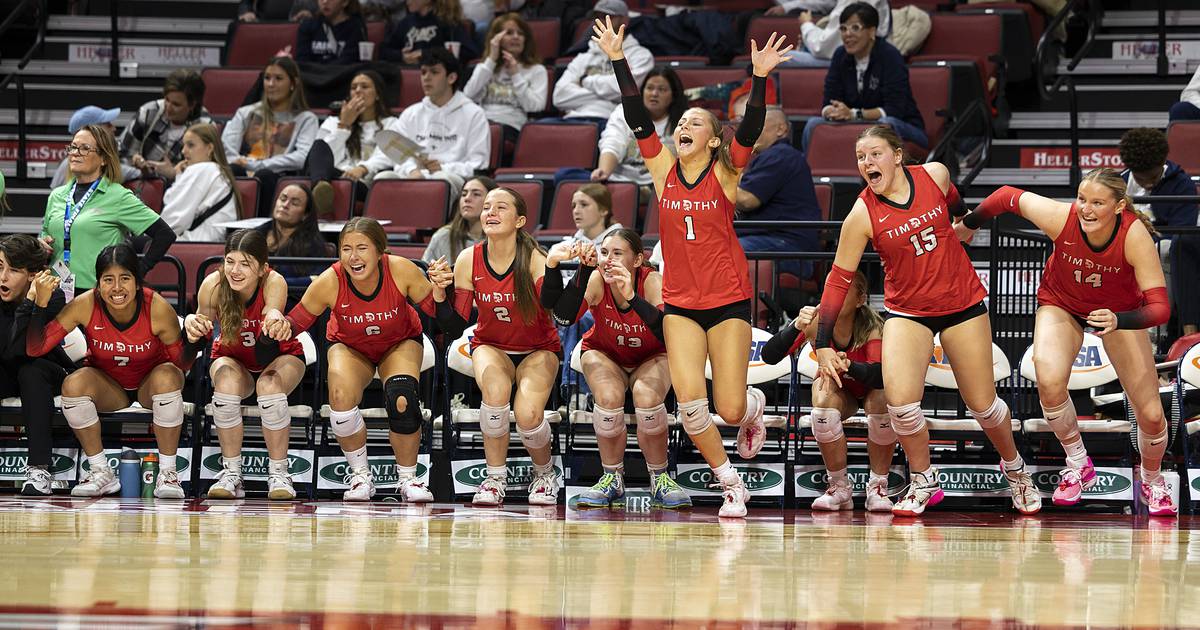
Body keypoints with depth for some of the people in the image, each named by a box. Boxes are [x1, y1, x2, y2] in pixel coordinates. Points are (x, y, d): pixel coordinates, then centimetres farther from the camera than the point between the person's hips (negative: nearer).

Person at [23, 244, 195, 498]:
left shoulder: (158, 308, -24)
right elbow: (35, 349, -20)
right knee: (74, 384, -29)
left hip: (149, 385, -1)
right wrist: (41, 303, -33)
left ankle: (167, 472, -21)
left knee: (167, 377, -34)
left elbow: (180, 363, -14)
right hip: (107, 387, 1)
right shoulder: (86, 306, -22)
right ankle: (101, 472, -14)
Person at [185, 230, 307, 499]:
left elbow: (267, 360, -36)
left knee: (269, 385, -34)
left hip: (281, 358, -1)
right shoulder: (213, 285, -23)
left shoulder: (274, 283, -29)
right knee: (227, 380, -32)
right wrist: (192, 326, -42)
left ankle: (278, 474, -17)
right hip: (232, 359, 1)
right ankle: (230, 473, -20)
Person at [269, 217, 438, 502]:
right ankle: (360, 475, -1)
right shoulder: (329, 282, -29)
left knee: (402, 399, -28)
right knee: (341, 400, -27)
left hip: (400, 343, -1)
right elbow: (299, 318, -15)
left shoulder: (402, 271, -30)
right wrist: (284, 326, -37)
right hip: (350, 347, 1)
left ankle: (408, 478, -4)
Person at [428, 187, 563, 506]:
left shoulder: (534, 259, -20)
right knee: (496, 390, -33)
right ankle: (495, 478, -13)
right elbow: (454, 328, -10)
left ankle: (545, 473, 9)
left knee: (527, 414, -27)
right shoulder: (469, 260, -11)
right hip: (491, 345, 1)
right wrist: (440, 293, -27)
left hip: (538, 350, -1)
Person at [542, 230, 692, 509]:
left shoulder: (652, 282, -29)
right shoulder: (595, 281, -25)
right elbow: (564, 316, -41)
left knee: (647, 398, -32)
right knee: (608, 398, -30)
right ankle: (612, 481, -8)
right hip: (605, 355, 1)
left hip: (652, 357, -1)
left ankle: (660, 481, -8)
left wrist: (632, 297, -56)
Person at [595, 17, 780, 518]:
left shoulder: (725, 172, -3)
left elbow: (750, 130, -17)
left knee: (729, 409, -4)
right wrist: (618, 60, -6)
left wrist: (759, 78, -31)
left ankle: (754, 407, 35)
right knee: (690, 404, -14)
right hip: (679, 304, 2)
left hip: (728, 301, -2)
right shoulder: (663, 169, 4)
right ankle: (731, 486, 4)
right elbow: (637, 119, -1)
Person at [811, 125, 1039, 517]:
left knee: (982, 404, 6)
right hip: (907, 311, -1)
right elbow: (839, 279, -9)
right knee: (900, 401, -21)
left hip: (962, 303, 1)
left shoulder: (934, 175, -11)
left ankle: (1014, 469, 35)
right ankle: (923, 482, 5)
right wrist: (823, 345, -10)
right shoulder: (862, 215, -14)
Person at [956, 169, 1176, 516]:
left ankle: (1152, 481, 29)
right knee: (1049, 383, -28)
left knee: (1151, 415, -5)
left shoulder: (1135, 236, -35)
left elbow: (1160, 307, -37)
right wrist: (967, 225, 1)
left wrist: (1118, 321, -55)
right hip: (1061, 304, 1)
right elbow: (1007, 197, -14)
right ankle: (1078, 465, -1)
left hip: (1119, 312, 0)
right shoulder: (1061, 217, -32)